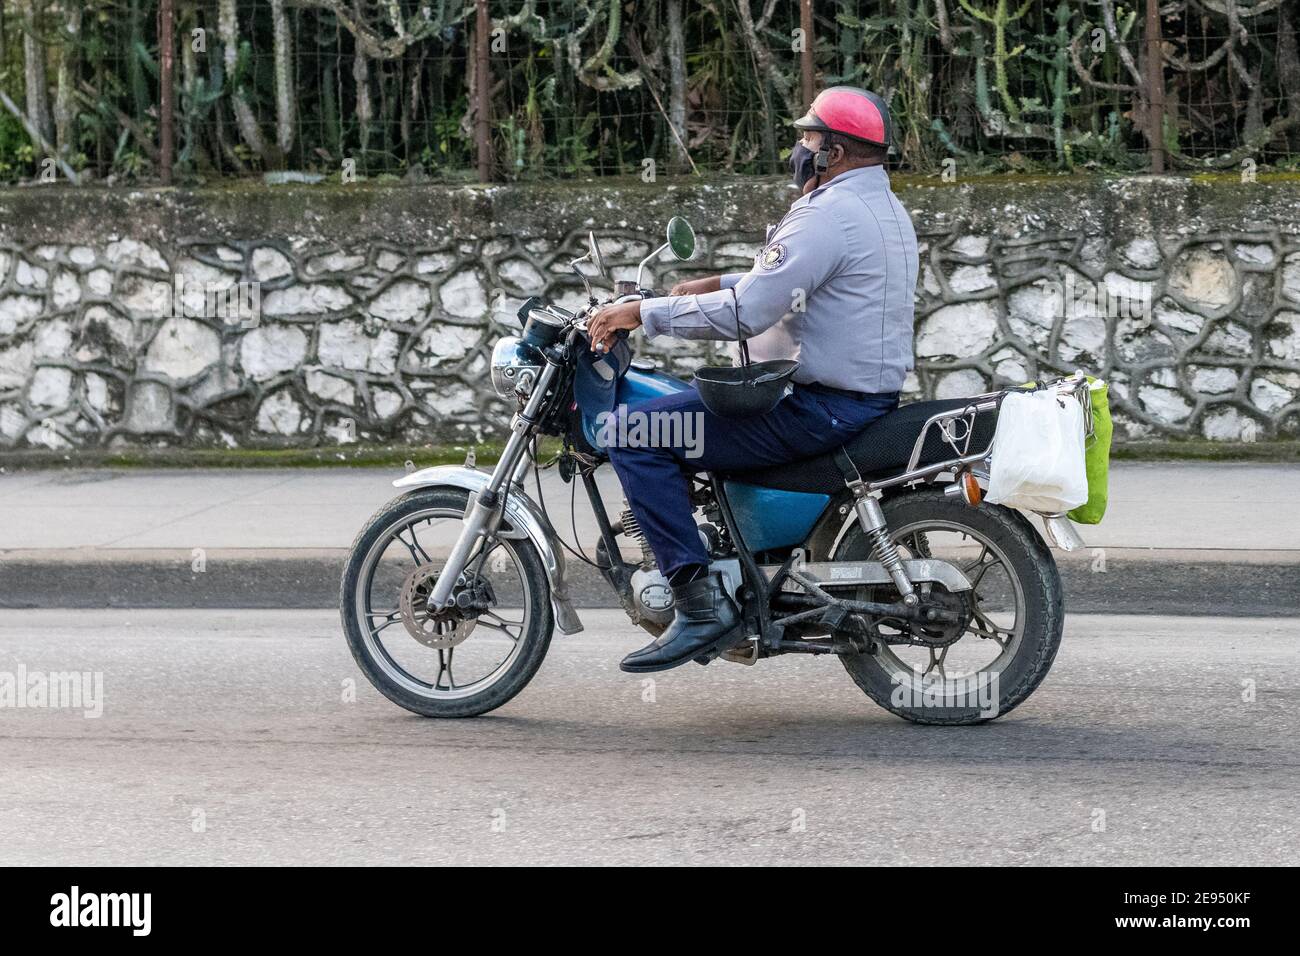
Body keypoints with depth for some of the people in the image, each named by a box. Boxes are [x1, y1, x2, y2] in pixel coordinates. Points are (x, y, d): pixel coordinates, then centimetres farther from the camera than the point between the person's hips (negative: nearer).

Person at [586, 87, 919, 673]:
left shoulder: (828, 215, -18)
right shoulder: (886, 210, 15)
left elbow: (746, 312, -24)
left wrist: (644, 312, -16)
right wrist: (719, 283, 18)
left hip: (820, 407, -11)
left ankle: (702, 603, -19)